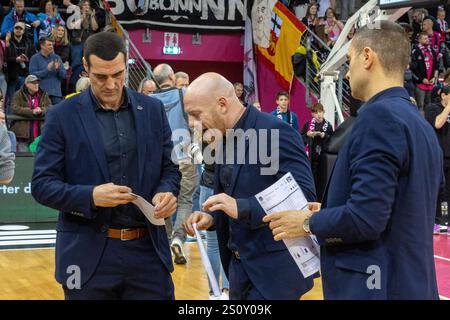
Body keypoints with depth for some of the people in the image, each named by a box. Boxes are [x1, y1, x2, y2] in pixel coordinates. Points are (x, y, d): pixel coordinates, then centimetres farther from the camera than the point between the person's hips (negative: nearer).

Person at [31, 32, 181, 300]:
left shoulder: (153, 109, 7)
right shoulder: (63, 116, -2)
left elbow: (169, 168, 12)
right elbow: (42, 184, -4)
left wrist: (167, 193, -11)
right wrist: (90, 196, -20)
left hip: (148, 249, 2)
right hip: (88, 253, -2)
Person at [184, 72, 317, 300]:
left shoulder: (276, 132, -17)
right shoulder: (226, 139, 10)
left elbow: (304, 196, -24)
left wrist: (241, 208, -28)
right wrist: (212, 217, 0)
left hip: (274, 269, -8)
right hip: (240, 267, 8)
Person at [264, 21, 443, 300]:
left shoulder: (380, 115, -16)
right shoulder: (422, 125, 12)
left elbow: (365, 216, -23)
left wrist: (308, 222, -7)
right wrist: (329, 215, 15)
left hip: (375, 286, -9)